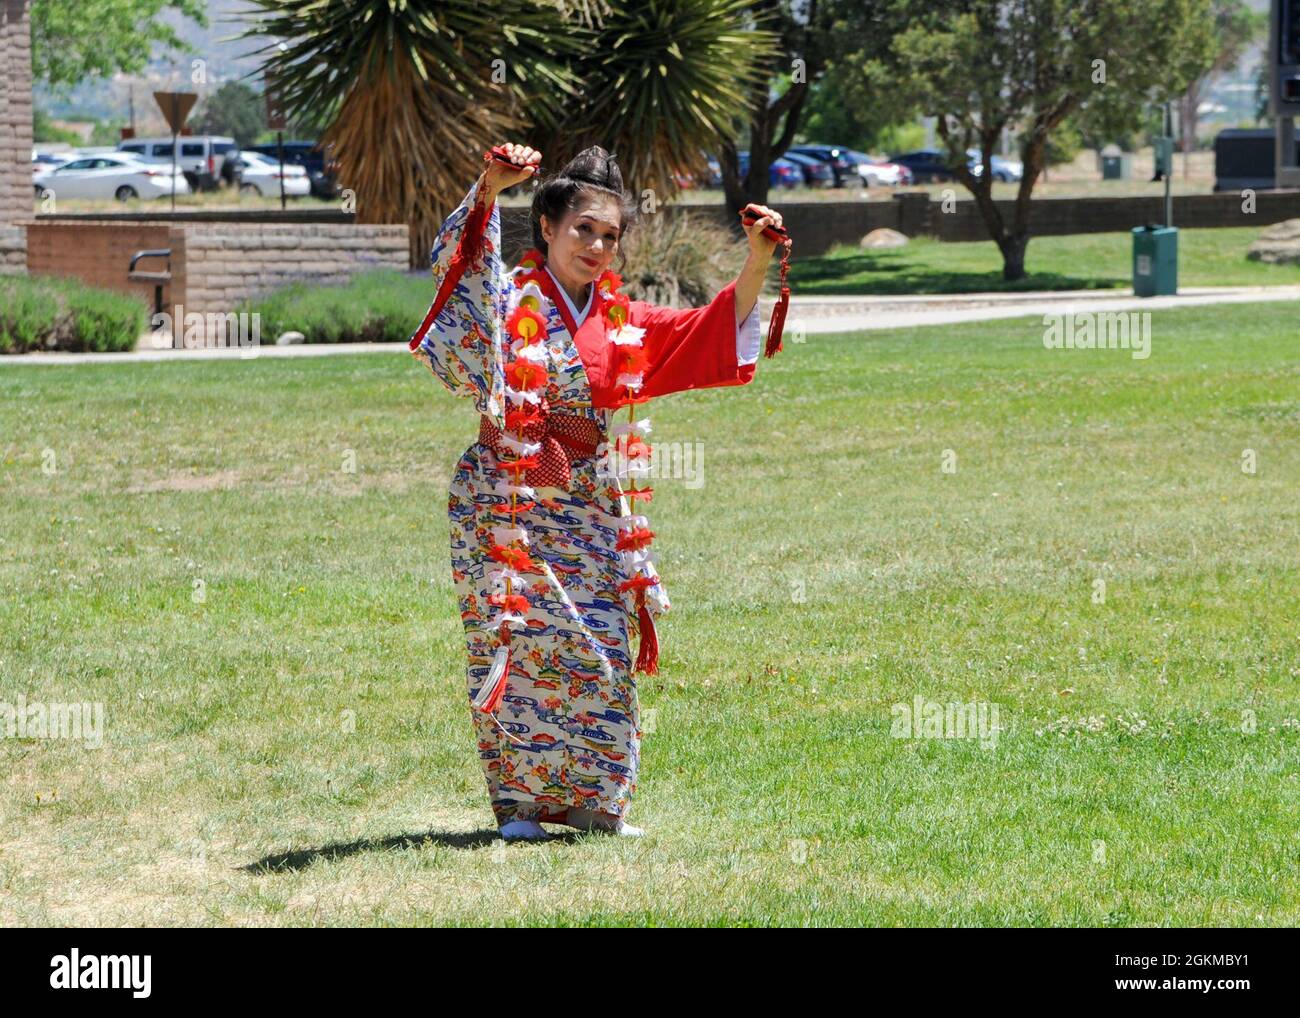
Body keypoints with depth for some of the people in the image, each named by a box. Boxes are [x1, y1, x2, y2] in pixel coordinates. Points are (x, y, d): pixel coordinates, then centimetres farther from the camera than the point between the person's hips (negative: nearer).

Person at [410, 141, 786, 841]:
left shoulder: (624, 324, 13)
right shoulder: (508, 302, -1)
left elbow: (713, 335, 16)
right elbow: (459, 260, -20)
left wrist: (756, 263, 2)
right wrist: (489, 189, -38)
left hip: (593, 515, 5)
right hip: (511, 506, -5)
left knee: (600, 652, 1)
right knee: (522, 642, -8)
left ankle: (590, 802, 10)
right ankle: (516, 802, -2)